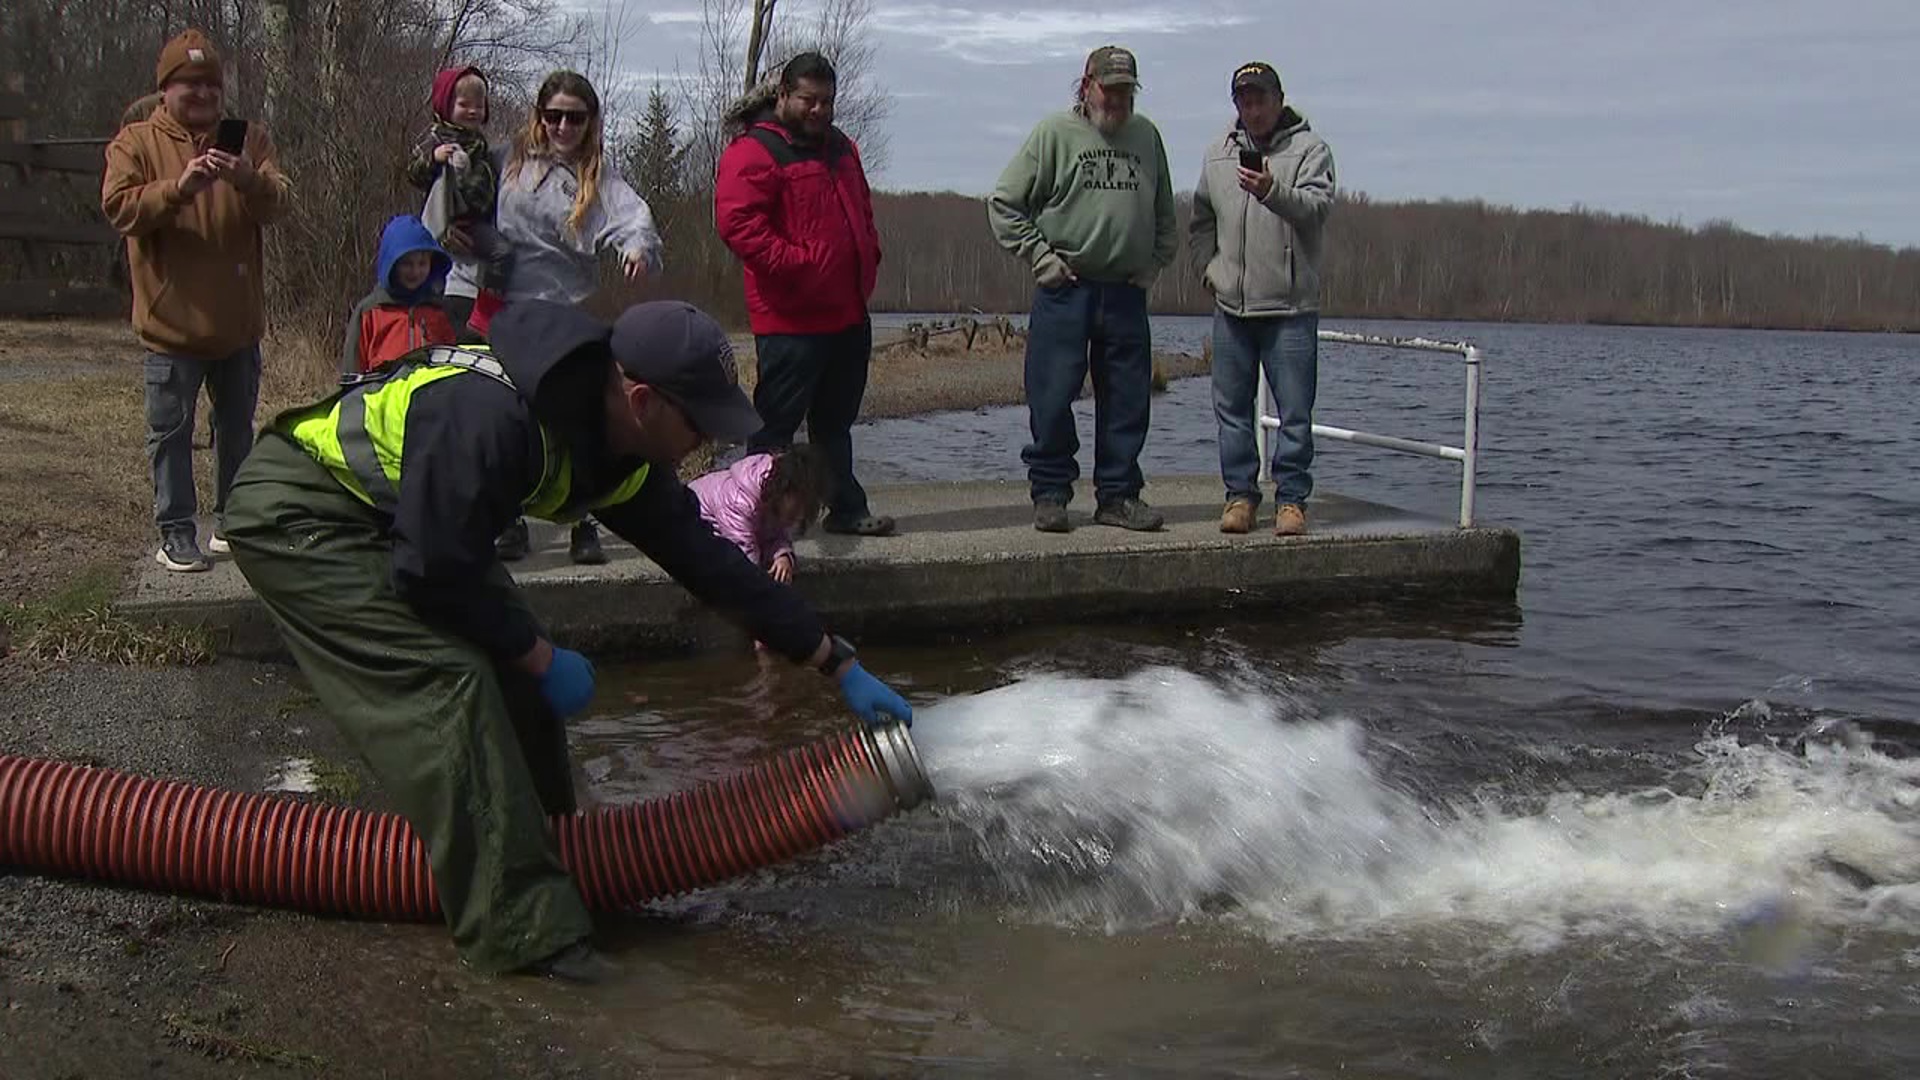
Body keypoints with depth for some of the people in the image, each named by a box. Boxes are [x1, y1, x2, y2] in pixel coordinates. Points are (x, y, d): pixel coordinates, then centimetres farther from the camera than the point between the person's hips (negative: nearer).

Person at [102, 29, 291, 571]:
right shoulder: (136, 142, -1)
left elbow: (277, 204, -6)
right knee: (172, 432, 3)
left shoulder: (247, 138, 6)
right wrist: (179, 187, -28)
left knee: (237, 427, 13)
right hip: (173, 320, -3)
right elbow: (118, 207, -14)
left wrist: (250, 181, -28)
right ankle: (176, 531, 11)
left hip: (238, 319, 3)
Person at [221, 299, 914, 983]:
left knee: (509, 665, 3)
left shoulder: (620, 446, -7)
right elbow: (433, 576, -30)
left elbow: (706, 558, 0)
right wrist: (541, 658, -17)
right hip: (296, 513, -9)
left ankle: (542, 864, 19)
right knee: (447, 676, -21)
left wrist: (840, 665, 2)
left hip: (381, 515, 9)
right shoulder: (491, 416, -35)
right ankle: (522, 930, -17)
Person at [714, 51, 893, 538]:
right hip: (789, 319, -8)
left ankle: (846, 509, 28)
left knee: (836, 420, 18)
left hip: (848, 314, 8)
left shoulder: (840, 147, 17)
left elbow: (862, 210, 29)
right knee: (775, 422, -2)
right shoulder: (754, 150, -11)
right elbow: (736, 222, -21)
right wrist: (797, 265, -23)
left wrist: (868, 259, 12)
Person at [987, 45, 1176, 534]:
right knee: (1052, 397, -4)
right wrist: (1039, 256, -5)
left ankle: (1118, 494, 15)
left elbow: (1165, 216, 24)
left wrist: (1154, 264, 13)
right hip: (1065, 289, -4)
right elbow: (1004, 204, 0)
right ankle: (1050, 493, 8)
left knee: (1128, 399, 5)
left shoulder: (1146, 136, 13)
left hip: (1126, 292, 4)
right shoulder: (1054, 133, 0)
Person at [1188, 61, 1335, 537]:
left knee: (1295, 411, -1)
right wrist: (1207, 267, 10)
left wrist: (1274, 192, -37)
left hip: (1290, 307, -4)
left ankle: (1291, 498, 7)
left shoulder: (1309, 149, -2)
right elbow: (1200, 221, 23)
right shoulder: (1218, 153, 13)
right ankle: (1240, 494, 17)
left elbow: (1317, 206, -19)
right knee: (1232, 408, 8)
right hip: (1230, 307, 4)